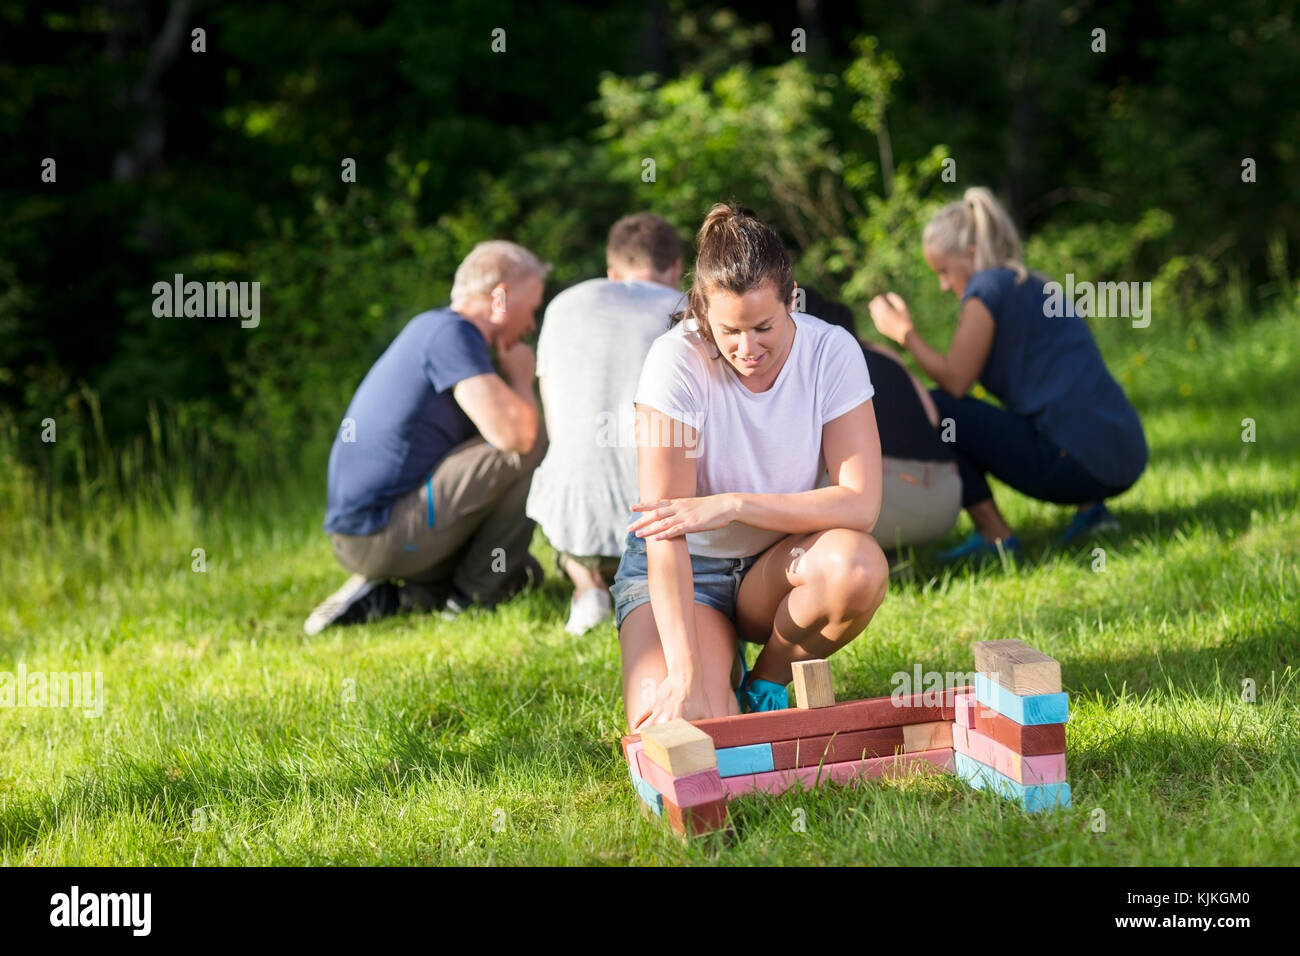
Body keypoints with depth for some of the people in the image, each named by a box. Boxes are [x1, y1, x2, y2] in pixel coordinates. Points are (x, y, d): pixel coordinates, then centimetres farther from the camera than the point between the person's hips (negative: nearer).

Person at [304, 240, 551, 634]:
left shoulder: (431, 330, 19)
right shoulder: (451, 333, -12)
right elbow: (512, 433, -21)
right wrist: (521, 378, 0)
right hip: (387, 536, -10)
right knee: (533, 444, -9)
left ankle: (382, 596, 10)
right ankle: (476, 589, 0)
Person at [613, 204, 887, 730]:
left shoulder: (831, 352, -15)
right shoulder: (677, 359, -22)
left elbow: (860, 503, -21)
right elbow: (665, 530, -26)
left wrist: (731, 506, -31)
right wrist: (687, 677, -34)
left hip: (774, 567, 2)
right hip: (685, 571, -2)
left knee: (858, 563, -32)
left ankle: (766, 686, -3)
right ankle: (720, 668, 11)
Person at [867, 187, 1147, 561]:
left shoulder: (989, 286, -4)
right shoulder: (1035, 287, 22)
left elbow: (955, 381, -8)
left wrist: (901, 330, 4)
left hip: (1079, 462, -9)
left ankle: (994, 534, -4)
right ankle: (1090, 507, 15)